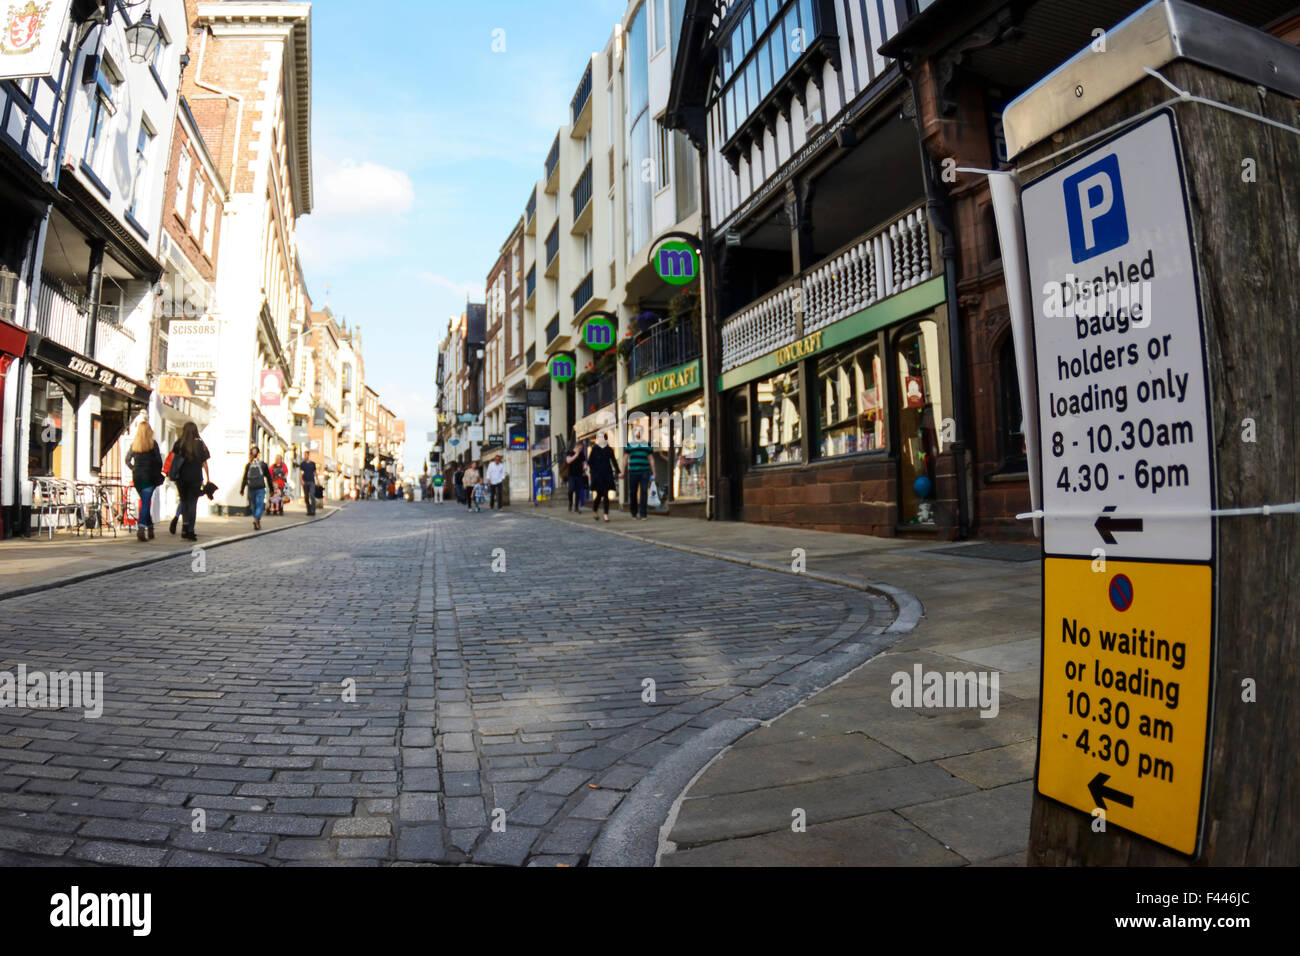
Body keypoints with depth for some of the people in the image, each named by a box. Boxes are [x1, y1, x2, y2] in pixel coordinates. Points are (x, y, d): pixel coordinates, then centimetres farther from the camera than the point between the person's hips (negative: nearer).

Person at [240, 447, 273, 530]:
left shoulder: (248, 465, 2)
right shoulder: (263, 464, -1)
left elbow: (245, 478, 1)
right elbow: (268, 477, 2)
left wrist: (242, 489, 7)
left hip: (251, 489, 2)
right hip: (260, 488, -2)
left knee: (254, 506, 15)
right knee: (259, 505, -3)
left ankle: (257, 523, 23)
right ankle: (256, 519, -26)